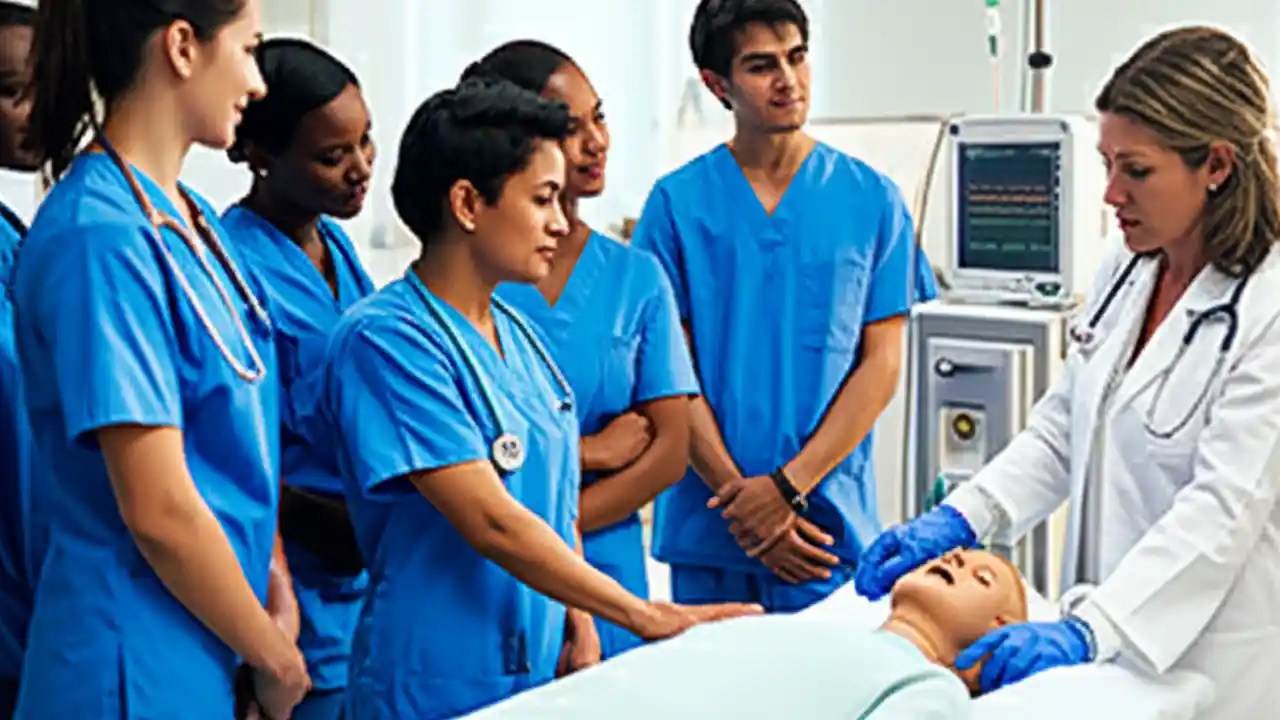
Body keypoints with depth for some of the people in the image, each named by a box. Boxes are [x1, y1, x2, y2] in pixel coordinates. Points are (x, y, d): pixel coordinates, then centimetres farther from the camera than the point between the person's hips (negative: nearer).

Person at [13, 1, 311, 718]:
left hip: (213, 651, 8)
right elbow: (159, 512, -22)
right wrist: (279, 660, -11)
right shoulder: (104, 241, -21)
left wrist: (278, 595, 2)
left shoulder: (189, 217, 6)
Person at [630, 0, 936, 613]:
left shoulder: (872, 199, 4)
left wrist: (788, 485, -10)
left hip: (829, 520, 0)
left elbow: (881, 365, 0)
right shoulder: (677, 203, 2)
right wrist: (741, 497, -10)